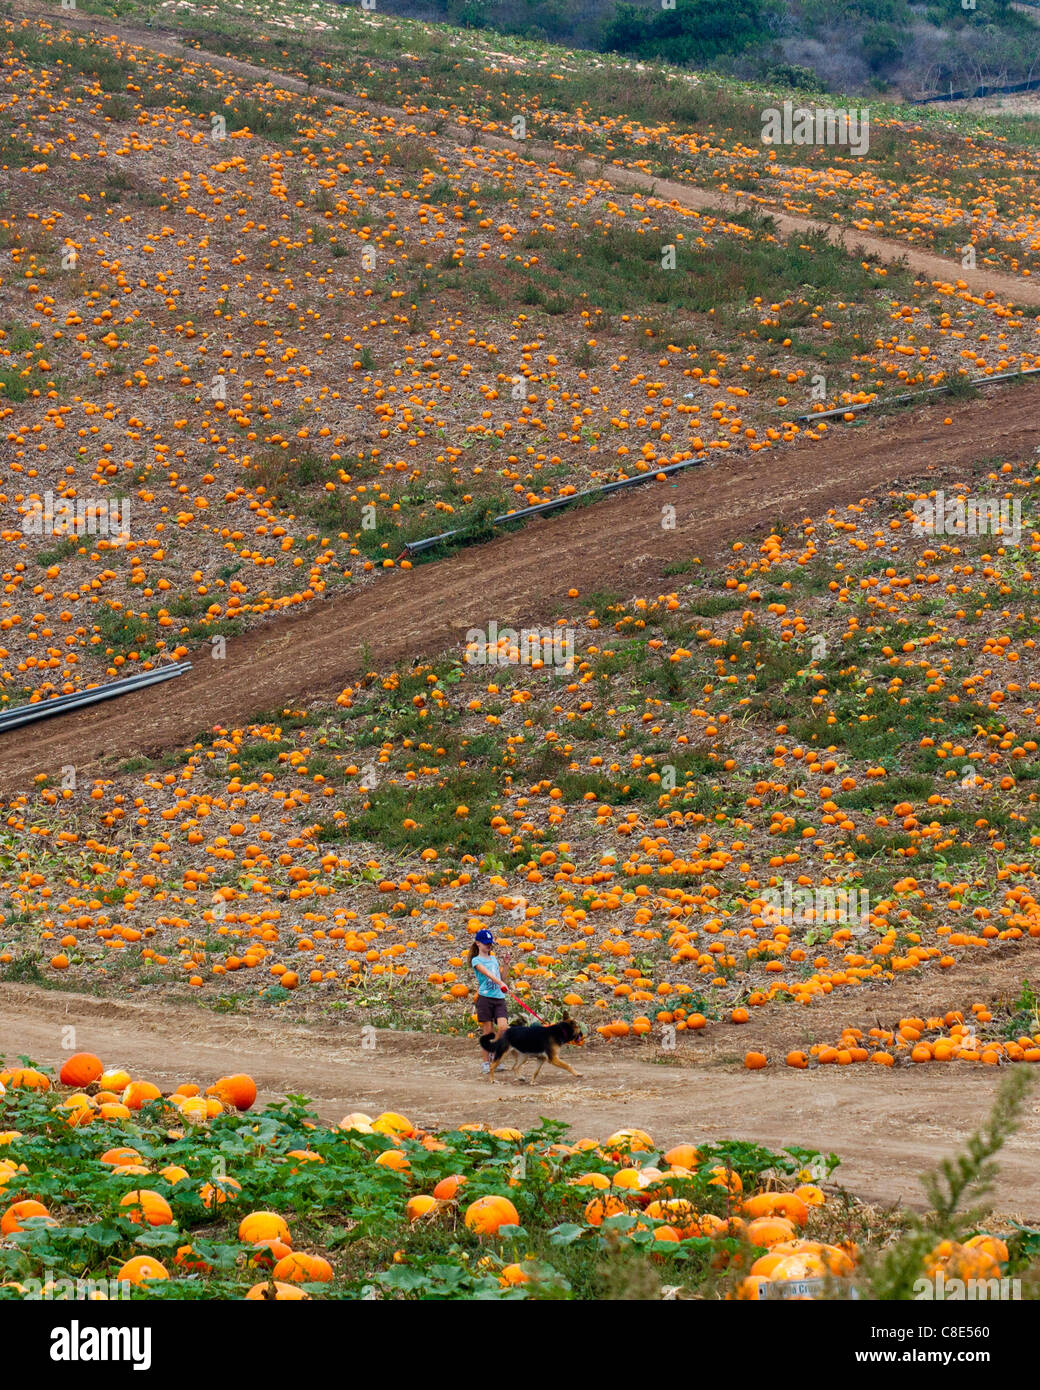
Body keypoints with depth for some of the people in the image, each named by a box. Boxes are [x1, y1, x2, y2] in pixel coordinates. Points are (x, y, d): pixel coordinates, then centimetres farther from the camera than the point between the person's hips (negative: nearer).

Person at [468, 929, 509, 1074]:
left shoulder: (493, 959, 19)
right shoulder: (476, 960, -1)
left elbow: (501, 977, 22)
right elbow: (487, 973, -18)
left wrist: (505, 964, 9)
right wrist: (500, 983, -33)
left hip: (499, 998, 5)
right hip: (485, 997, -5)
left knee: (502, 1027, -11)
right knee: (488, 1031, -3)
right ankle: (486, 1062, 6)